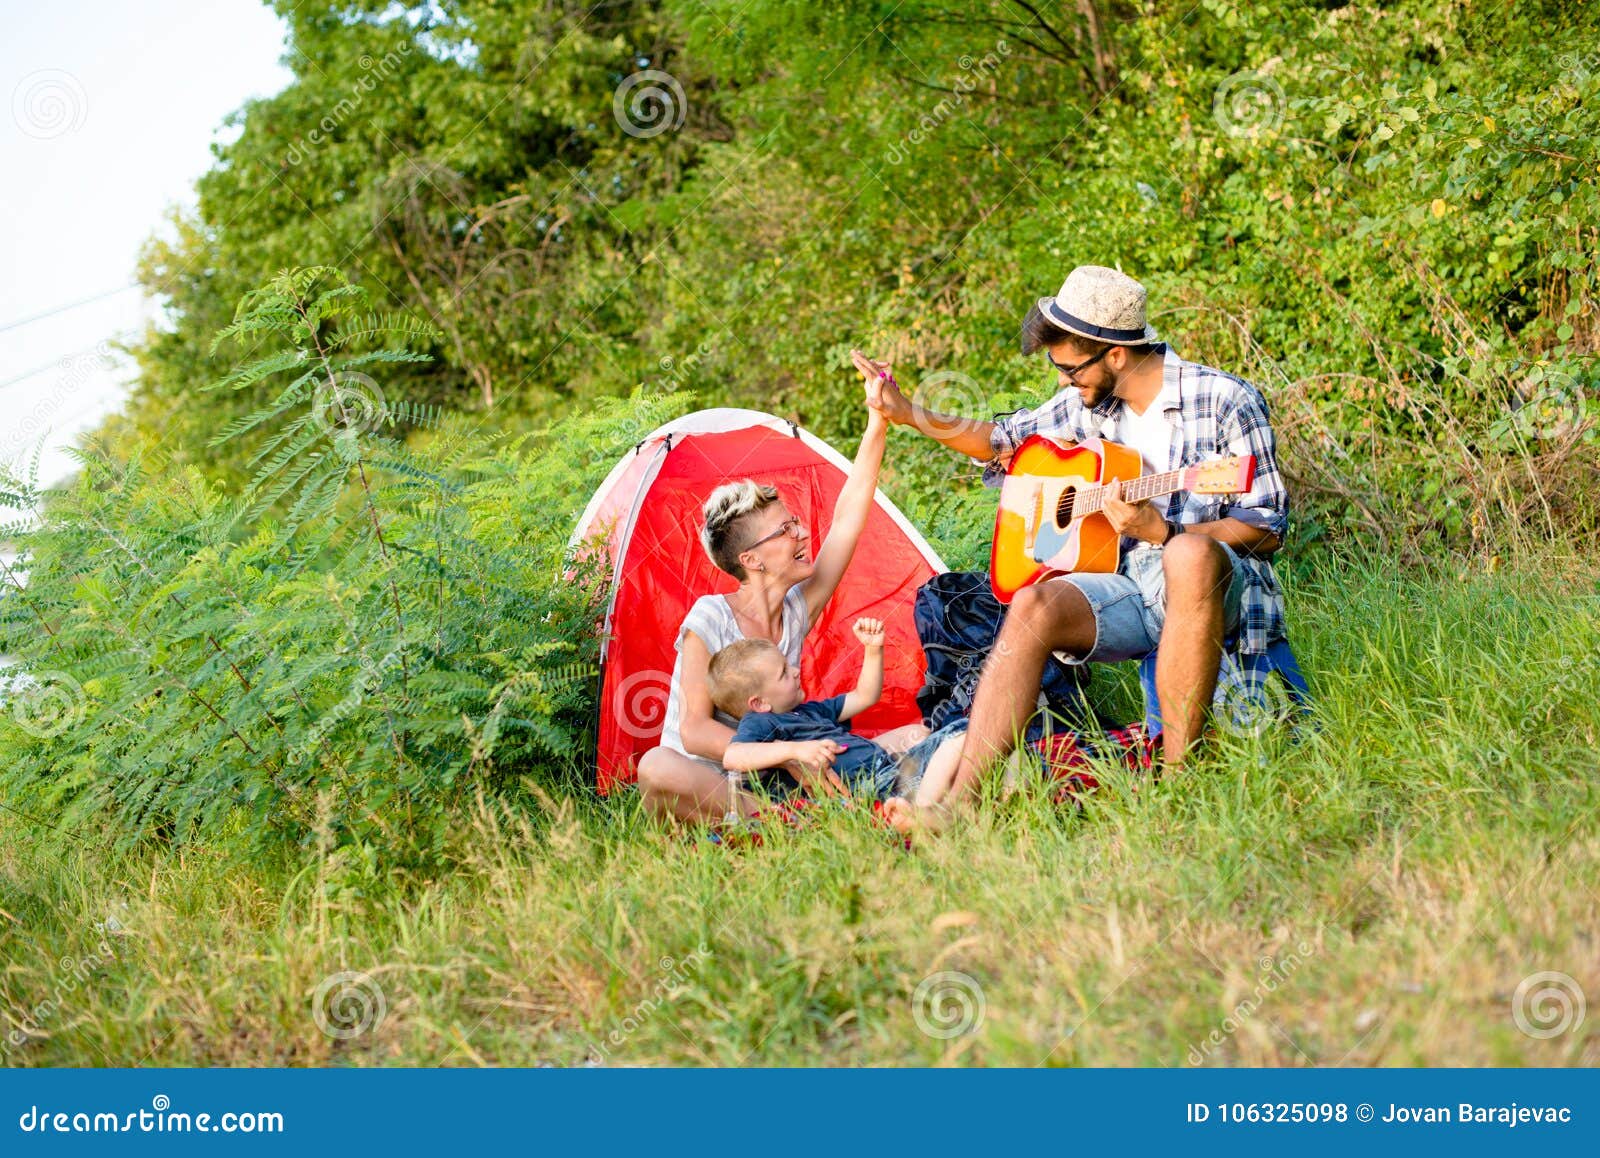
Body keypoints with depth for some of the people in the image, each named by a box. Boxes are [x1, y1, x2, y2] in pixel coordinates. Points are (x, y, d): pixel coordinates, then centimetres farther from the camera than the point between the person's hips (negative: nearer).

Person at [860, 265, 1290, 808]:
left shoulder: (1226, 401, -9)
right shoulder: (1089, 405, 9)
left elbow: (1268, 529, -10)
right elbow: (1005, 439, 27)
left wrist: (1160, 531, -24)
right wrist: (908, 414, 14)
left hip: (1217, 592, -5)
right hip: (1134, 589, 6)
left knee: (1190, 554, -40)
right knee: (1033, 606, -23)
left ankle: (1175, 772, -35)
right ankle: (957, 802, -31)